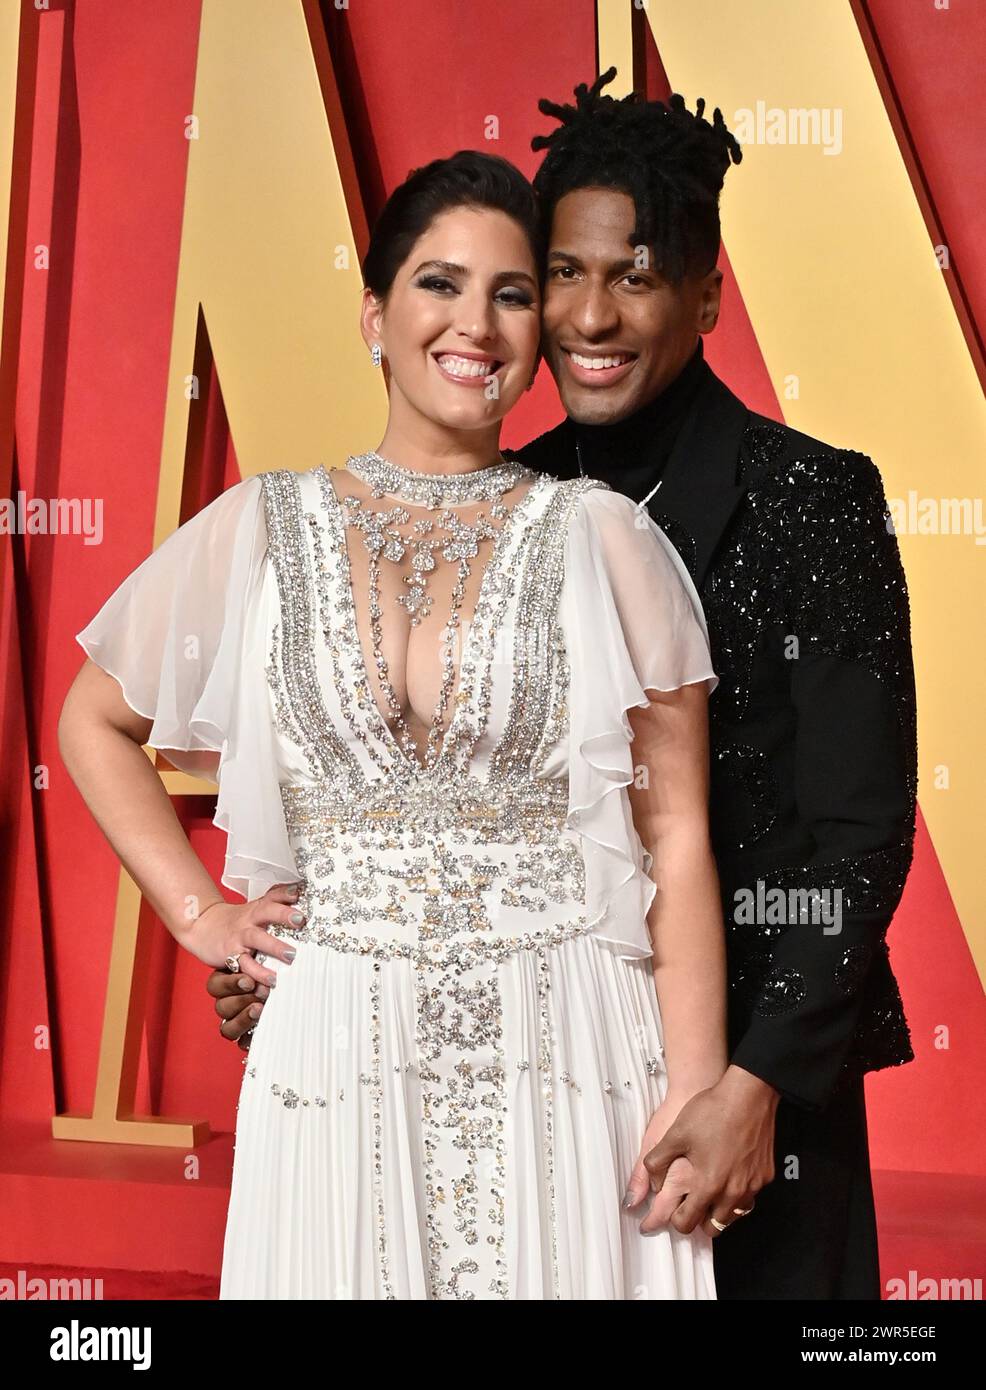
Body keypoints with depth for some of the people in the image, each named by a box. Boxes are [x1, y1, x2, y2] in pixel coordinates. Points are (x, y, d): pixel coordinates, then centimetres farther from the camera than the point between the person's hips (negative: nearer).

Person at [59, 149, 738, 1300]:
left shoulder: (602, 536, -1)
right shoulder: (263, 529, 4)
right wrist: (198, 915, 8)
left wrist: (696, 1089, -9)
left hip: (564, 1055, -1)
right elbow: (93, 722, 16)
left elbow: (676, 834, -3)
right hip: (341, 1055, 1)